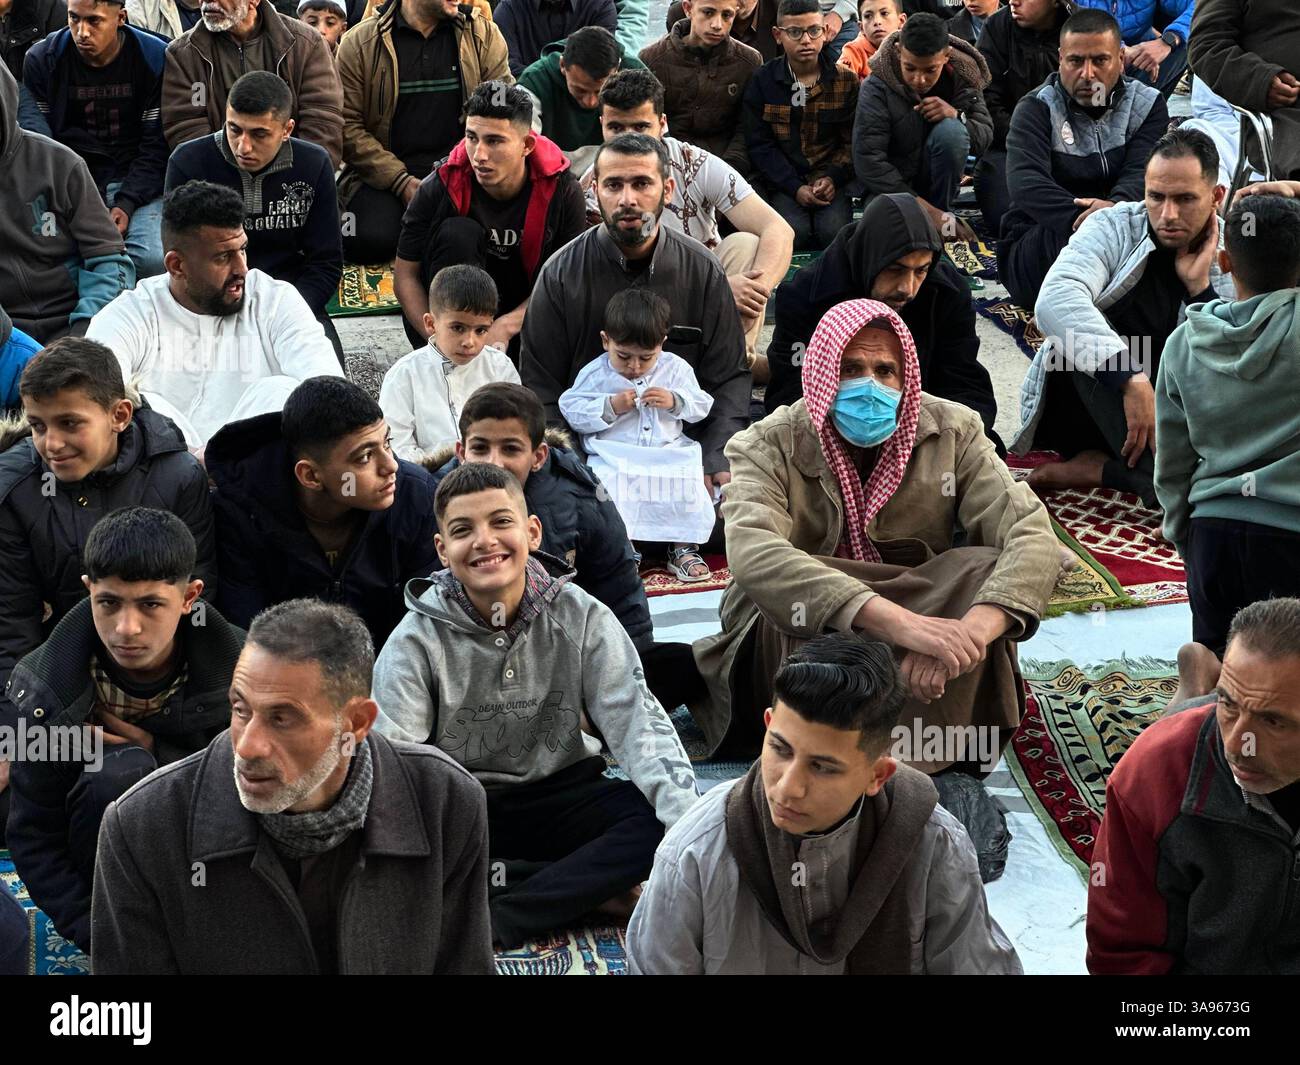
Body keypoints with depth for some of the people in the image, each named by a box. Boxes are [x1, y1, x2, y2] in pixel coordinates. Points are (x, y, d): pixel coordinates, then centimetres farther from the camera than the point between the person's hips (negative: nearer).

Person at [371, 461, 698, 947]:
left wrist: (689, 818, -31)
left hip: (559, 796, 1)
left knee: (657, 817, -27)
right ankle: (591, 891, -25)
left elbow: (636, 723, -15)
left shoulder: (582, 619, -6)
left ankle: (492, 920, -30)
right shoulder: (418, 639, -8)